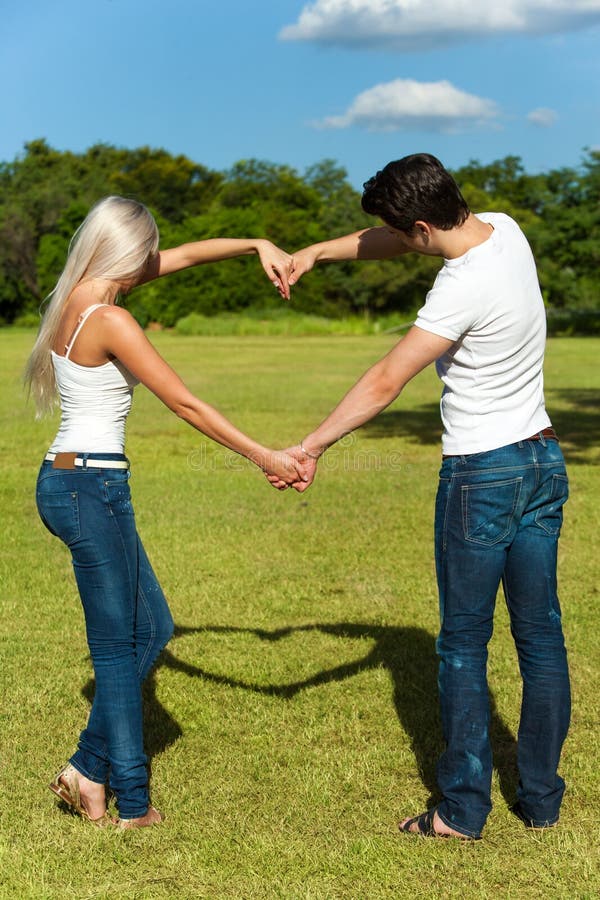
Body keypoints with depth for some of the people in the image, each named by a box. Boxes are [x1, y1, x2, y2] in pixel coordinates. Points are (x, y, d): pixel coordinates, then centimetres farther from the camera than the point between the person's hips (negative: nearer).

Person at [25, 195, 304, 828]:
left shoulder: (77, 295, 9)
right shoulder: (109, 319, -18)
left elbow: (186, 255, 18)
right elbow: (185, 404, -16)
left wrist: (257, 245, 12)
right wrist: (262, 456, -10)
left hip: (64, 483, 9)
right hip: (93, 486, -9)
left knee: (152, 627, 17)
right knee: (117, 646, 3)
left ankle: (90, 767, 21)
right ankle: (131, 803, 15)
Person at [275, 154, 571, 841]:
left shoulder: (465, 288, -23)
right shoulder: (504, 230, 2)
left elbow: (385, 383, -21)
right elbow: (392, 242, 15)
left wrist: (312, 446, -15)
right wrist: (316, 252, 11)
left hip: (480, 475, -8)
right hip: (544, 460, 8)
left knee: (464, 644, 4)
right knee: (541, 636, 12)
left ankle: (462, 810, 12)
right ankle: (540, 800, 22)